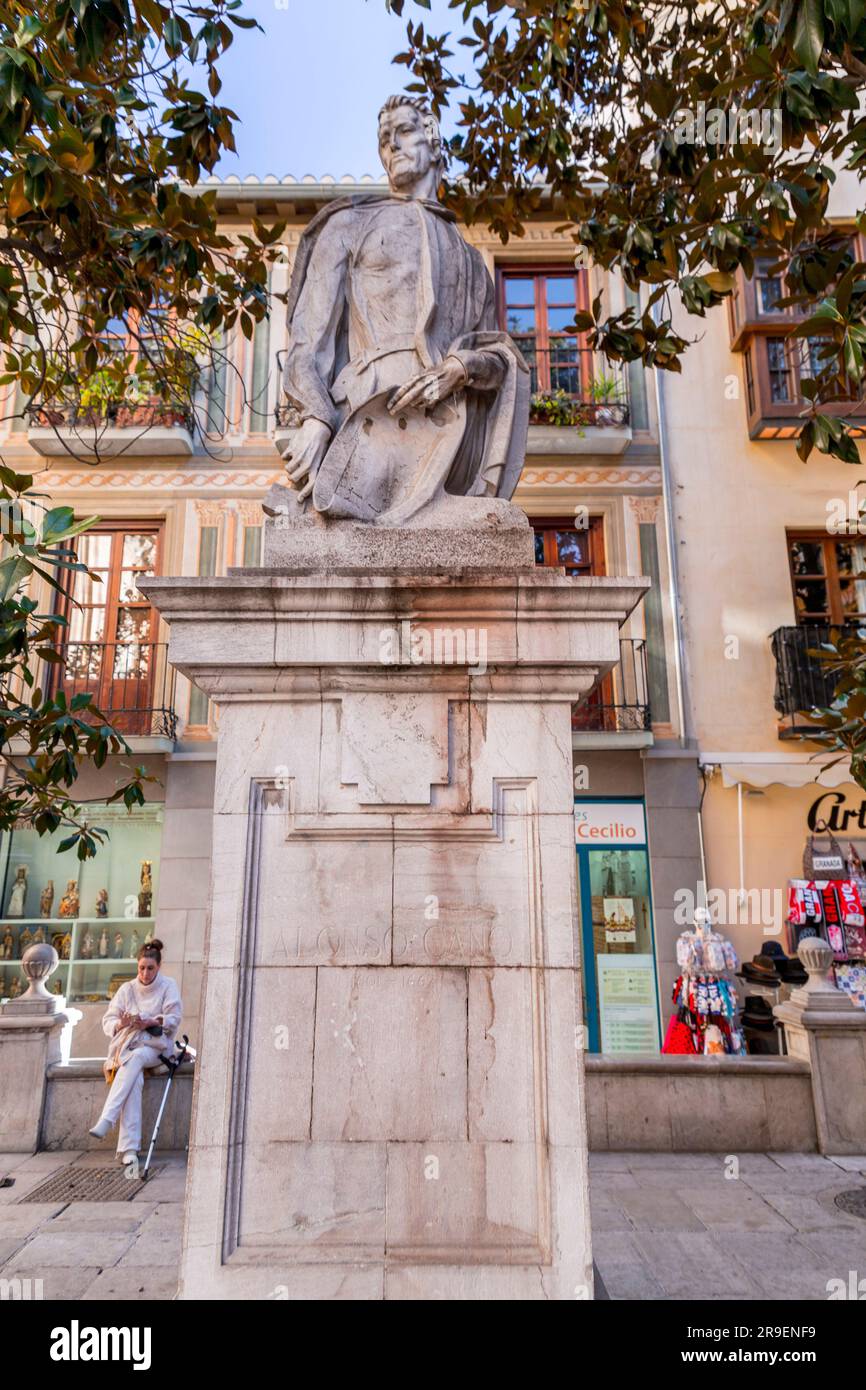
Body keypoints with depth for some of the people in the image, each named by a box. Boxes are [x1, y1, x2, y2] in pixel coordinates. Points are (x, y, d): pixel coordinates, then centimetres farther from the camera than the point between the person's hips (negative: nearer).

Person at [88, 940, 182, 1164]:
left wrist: (150, 1022, -19)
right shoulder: (127, 989, 14)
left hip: (154, 1044, -1)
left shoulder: (168, 986, 7)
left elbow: (174, 1019, -2)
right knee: (135, 1079, -32)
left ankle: (106, 1121, -46)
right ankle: (129, 1146, -40)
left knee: (134, 1059, -37)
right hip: (127, 1045, 1)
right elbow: (107, 1022, 8)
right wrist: (121, 1023, -15)